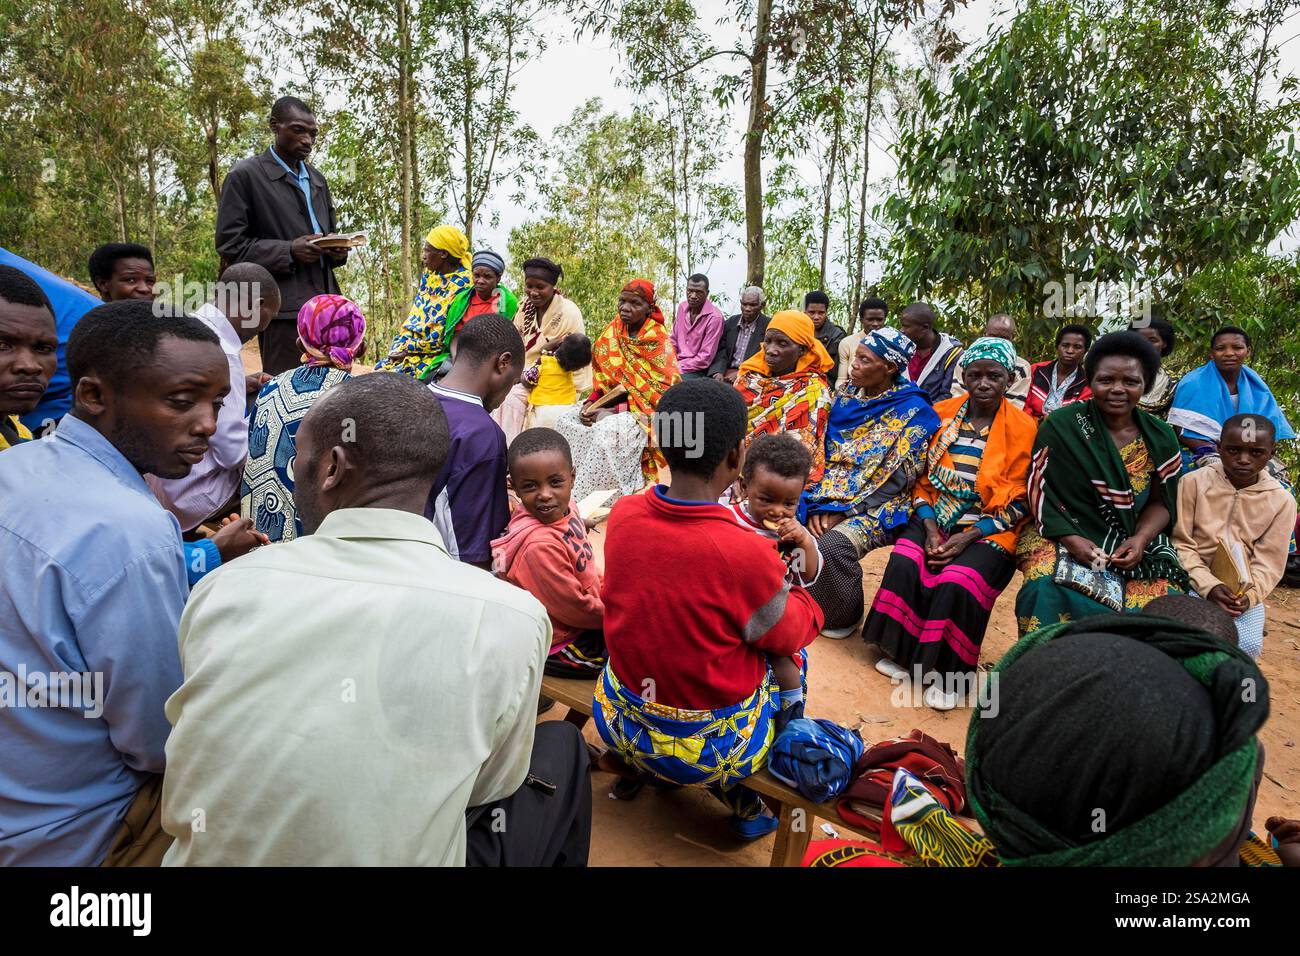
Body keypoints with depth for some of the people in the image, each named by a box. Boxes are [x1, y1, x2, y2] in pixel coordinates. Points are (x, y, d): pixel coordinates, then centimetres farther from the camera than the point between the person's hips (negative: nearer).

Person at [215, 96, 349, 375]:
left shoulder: (317, 179, 21)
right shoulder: (244, 175, 0)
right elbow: (230, 244, -5)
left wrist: (338, 250, 2)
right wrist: (289, 251, -18)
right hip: (283, 306, -6)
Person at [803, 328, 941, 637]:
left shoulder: (915, 412, -7)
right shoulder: (845, 400, 11)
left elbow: (898, 477, -12)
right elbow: (827, 459, 10)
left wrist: (843, 511, -17)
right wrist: (819, 506, -6)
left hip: (879, 507, -5)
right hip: (829, 498, 6)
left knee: (832, 545, -32)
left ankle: (843, 616, -4)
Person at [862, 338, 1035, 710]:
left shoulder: (1023, 429, -4)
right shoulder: (941, 414, 6)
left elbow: (1019, 502, -5)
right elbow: (923, 477, 7)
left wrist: (968, 537, -15)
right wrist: (929, 527, -8)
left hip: (988, 528, -3)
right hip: (936, 516, 3)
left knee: (957, 582, -28)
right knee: (905, 564, -25)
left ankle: (950, 671, -7)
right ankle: (901, 652, -6)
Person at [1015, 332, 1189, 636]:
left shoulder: (1160, 438, 6)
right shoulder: (1060, 426, -5)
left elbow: (1161, 500, 9)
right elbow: (1041, 494, -5)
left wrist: (1141, 539, -10)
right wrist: (1071, 539, -18)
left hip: (1135, 545, 4)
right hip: (1062, 536, -3)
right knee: (1048, 592, -31)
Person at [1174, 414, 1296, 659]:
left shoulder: (1282, 500, 0)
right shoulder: (1193, 482, -6)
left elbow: (1268, 561, 0)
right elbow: (1180, 543, -7)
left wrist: (1249, 595, -19)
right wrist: (1208, 585, -20)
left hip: (1244, 590, 2)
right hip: (1193, 581, -2)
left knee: (1249, 645, -21)